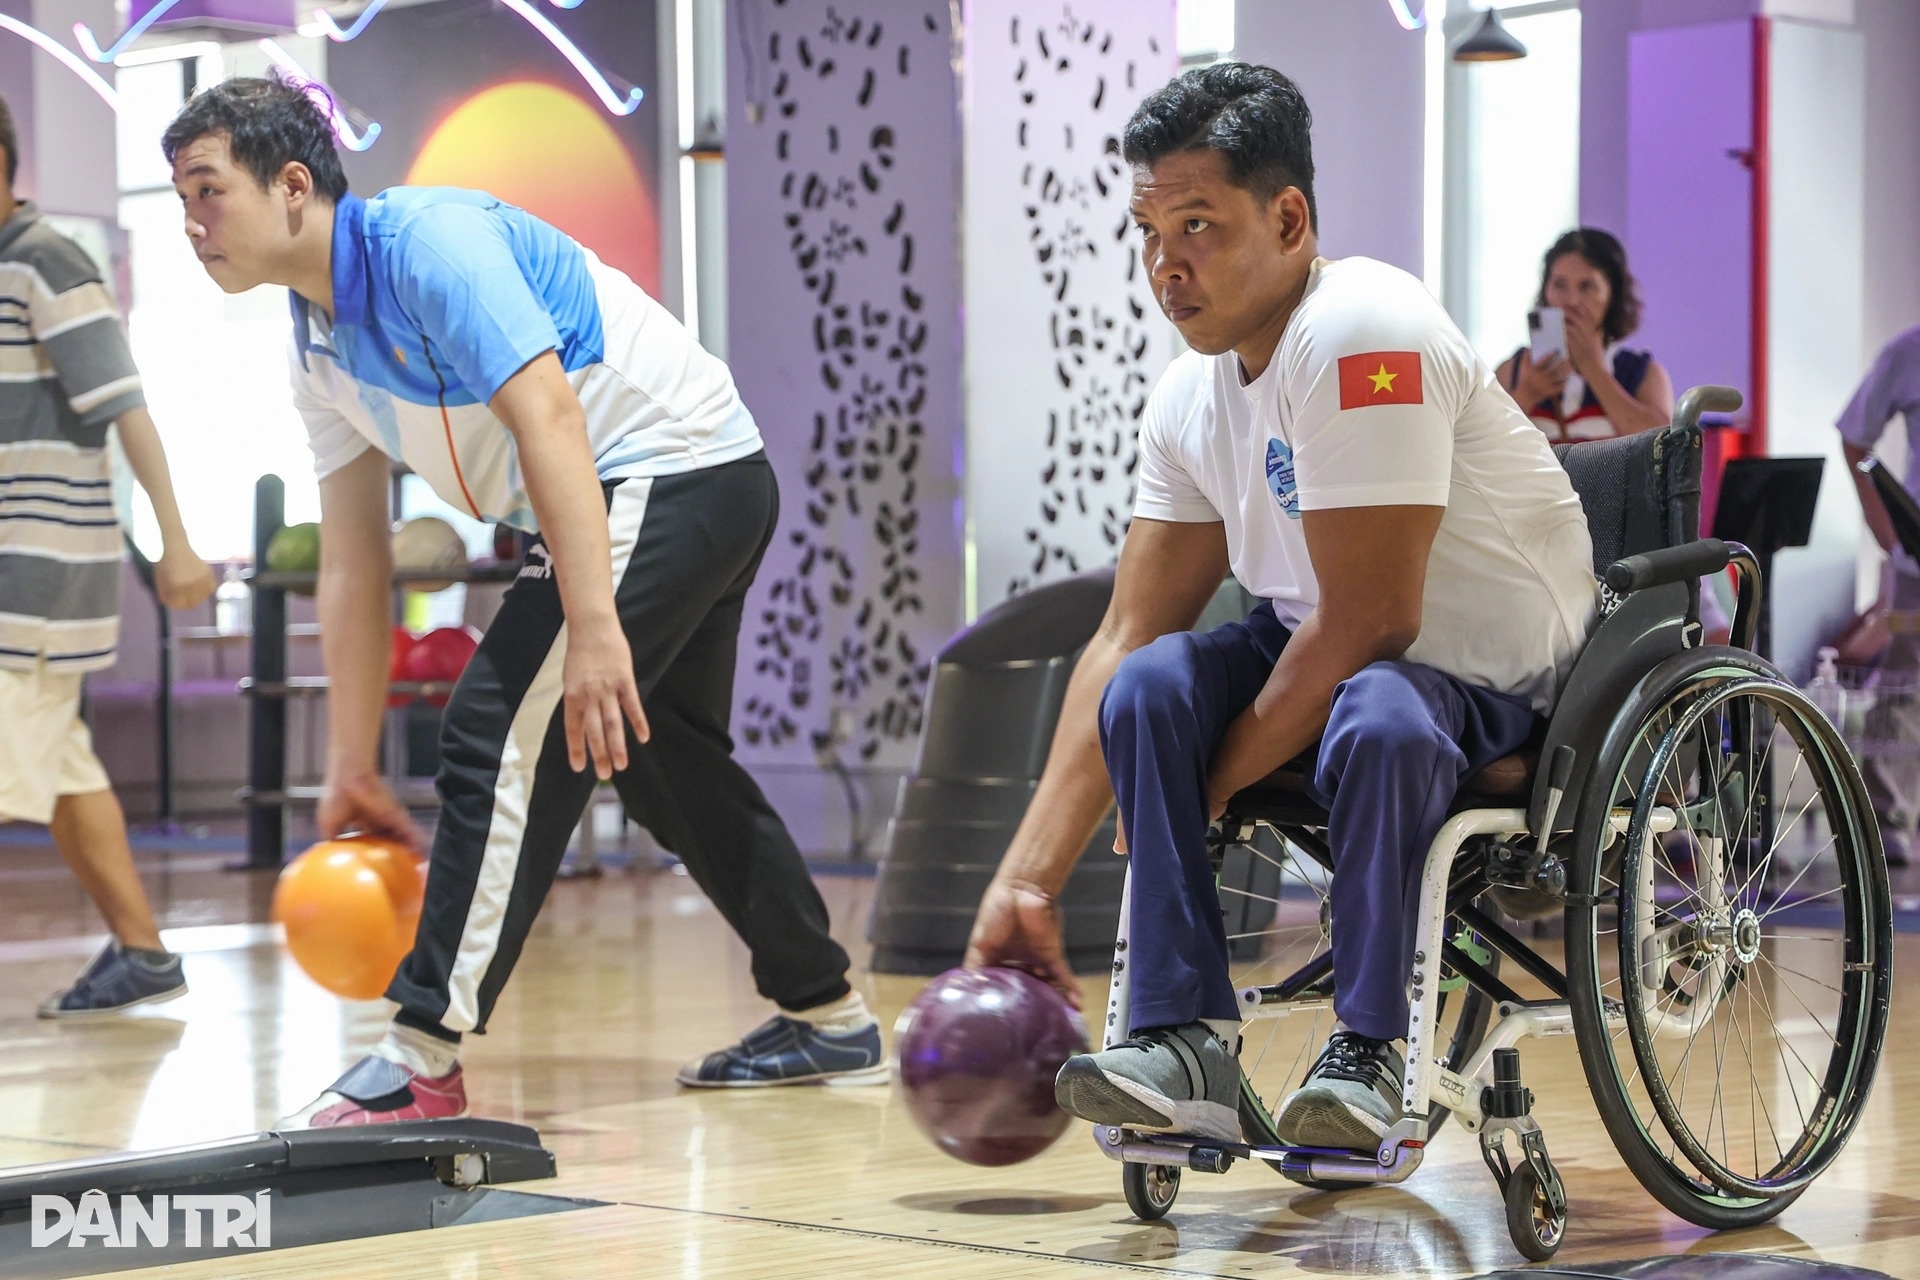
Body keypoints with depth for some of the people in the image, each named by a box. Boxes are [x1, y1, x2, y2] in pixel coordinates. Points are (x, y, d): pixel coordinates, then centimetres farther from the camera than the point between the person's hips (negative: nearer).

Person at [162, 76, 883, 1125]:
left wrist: (593, 627, -35)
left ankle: (427, 1053, -12)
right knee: (668, 765, 20)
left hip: (674, 468, -10)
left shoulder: (425, 240, -20)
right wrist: (351, 768, 10)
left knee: (501, 734, -15)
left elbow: (549, 417, -29)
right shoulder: (319, 347, 8)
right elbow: (351, 563, 11)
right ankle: (827, 1014, 32)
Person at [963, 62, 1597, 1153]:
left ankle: (1370, 1050, -20)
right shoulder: (1194, 389, 0)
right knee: (1152, 684, -15)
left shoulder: (1358, 338, -25)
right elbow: (1125, 639, 1)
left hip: (1501, 672, -8)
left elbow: (1368, 621, -27)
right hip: (1330, 646, 8)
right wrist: (1028, 879, -5)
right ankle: (1186, 1043, -16)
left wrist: (1214, 785, -18)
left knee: (1377, 719, -37)